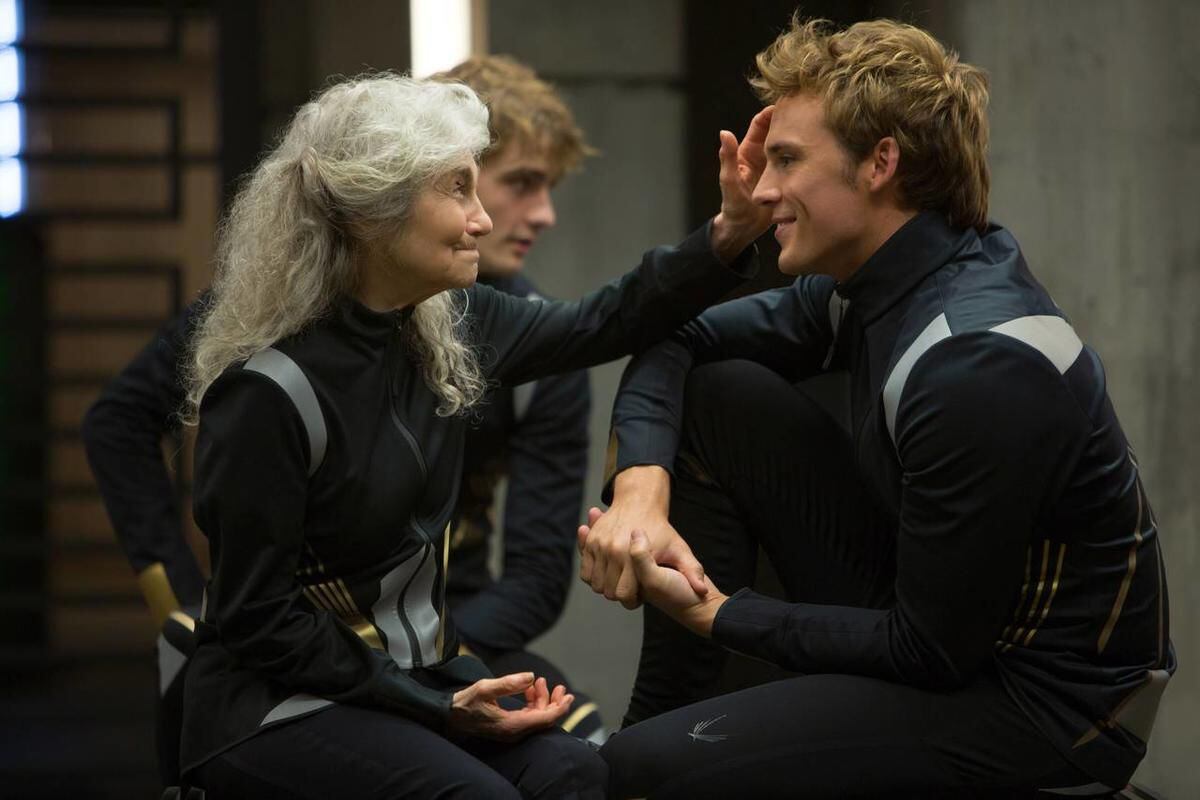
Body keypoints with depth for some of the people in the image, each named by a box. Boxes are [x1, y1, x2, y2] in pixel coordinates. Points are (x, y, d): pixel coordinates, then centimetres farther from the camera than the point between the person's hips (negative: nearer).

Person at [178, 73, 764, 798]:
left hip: (421, 668, 6)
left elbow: (605, 325, 15)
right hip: (281, 704, -6)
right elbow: (260, 622, -16)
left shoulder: (447, 328, 1)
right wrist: (437, 708, -19)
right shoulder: (268, 391, -20)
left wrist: (730, 234, 0)